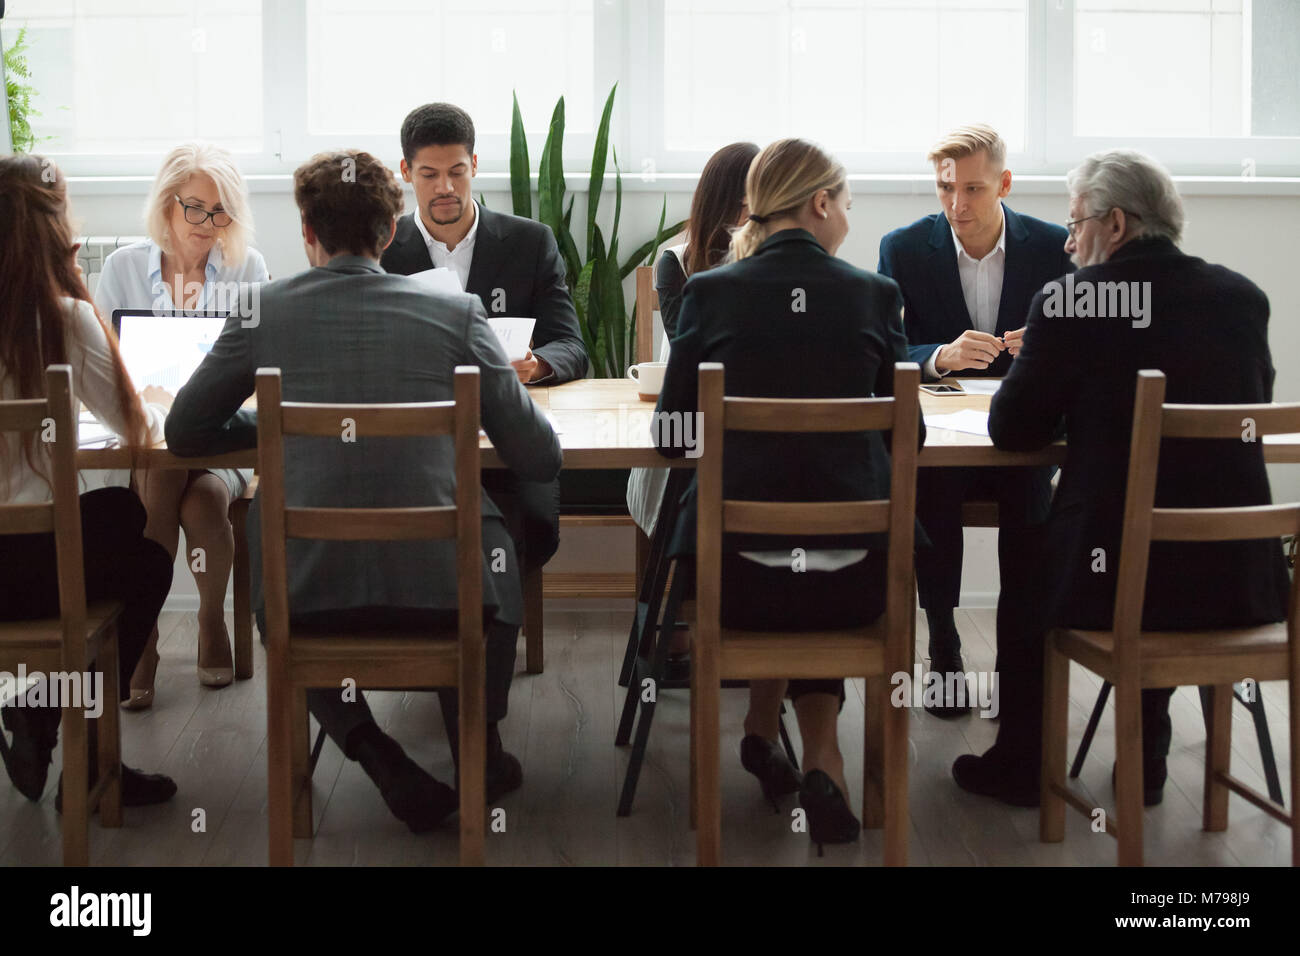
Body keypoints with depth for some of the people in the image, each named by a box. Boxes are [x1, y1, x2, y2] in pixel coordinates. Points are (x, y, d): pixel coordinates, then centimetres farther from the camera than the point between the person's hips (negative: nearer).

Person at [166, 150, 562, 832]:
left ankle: (379, 758, 20)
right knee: (496, 542, 34)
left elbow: (183, 434, 12)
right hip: (439, 591, 1)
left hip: (307, 596, 0)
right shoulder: (456, 312, -1)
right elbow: (540, 459, 3)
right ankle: (479, 747, 32)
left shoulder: (263, 310, 1)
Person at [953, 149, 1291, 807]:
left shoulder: (1069, 303, -9)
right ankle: (1144, 763, 39)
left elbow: (1011, 430, -4)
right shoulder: (1243, 298, 5)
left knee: (1024, 562, 27)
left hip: (1117, 580, -4)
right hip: (1241, 579, 4)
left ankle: (1018, 765, 37)